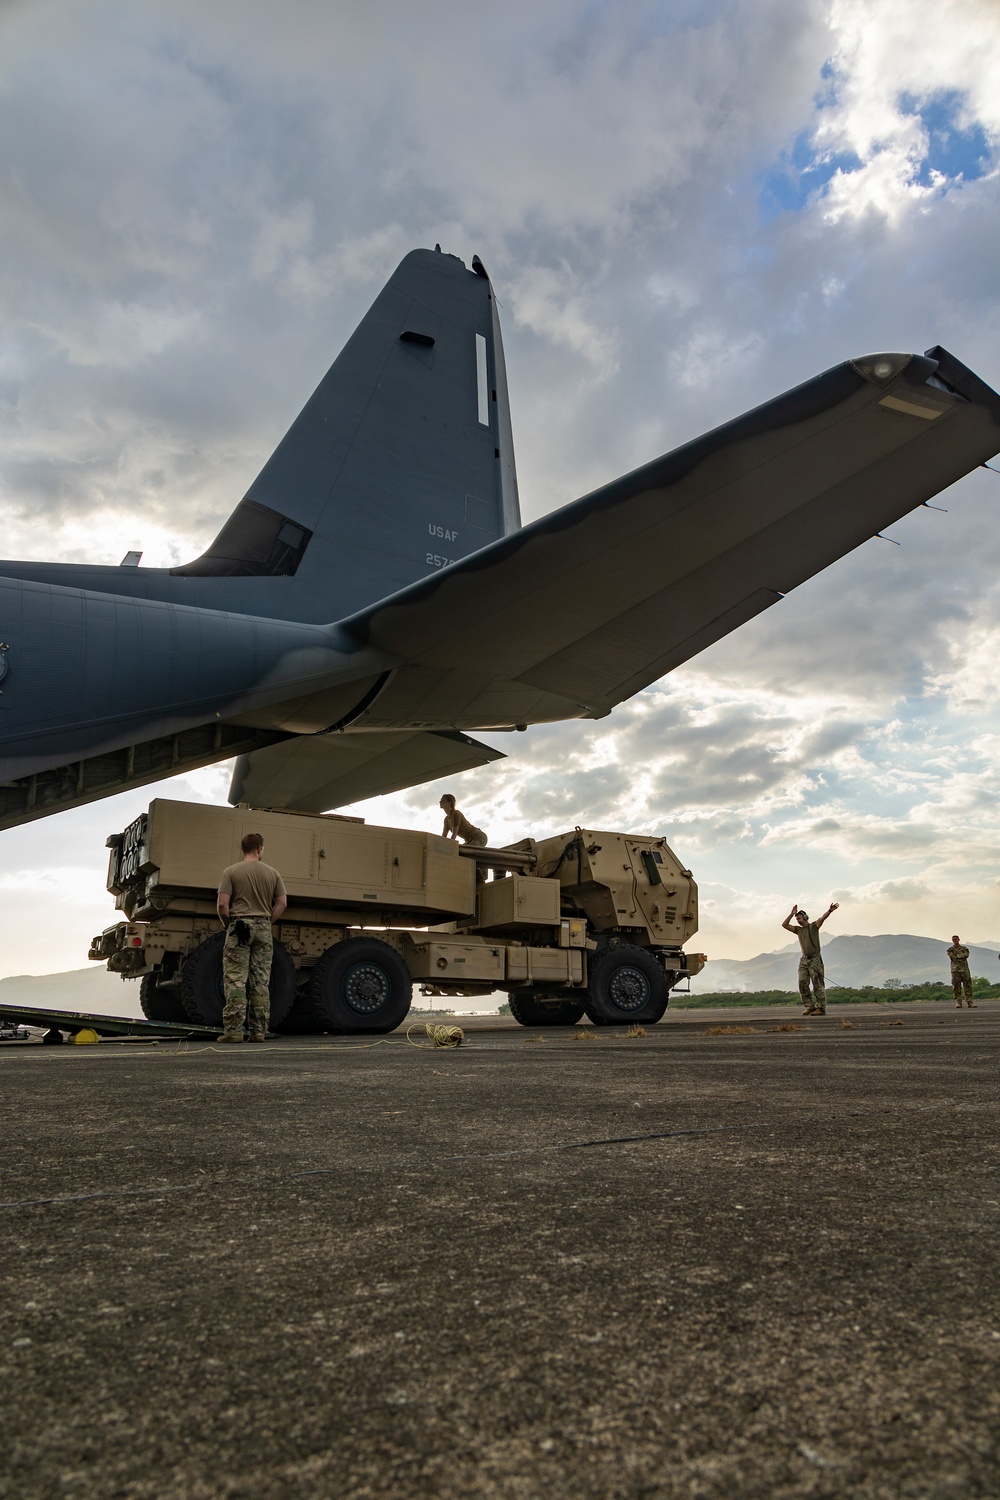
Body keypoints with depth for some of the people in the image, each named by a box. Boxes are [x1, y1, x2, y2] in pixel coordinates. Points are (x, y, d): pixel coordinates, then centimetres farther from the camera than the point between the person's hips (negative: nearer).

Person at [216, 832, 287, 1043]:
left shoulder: (231, 872, -1)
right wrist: (267, 921, 11)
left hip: (239, 927, -3)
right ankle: (258, 1031, 9)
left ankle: (233, 1030, -5)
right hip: (263, 929, 3)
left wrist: (227, 924, 6)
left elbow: (223, 904, -9)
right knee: (261, 982, 7)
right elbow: (282, 903, 4)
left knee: (235, 981, -1)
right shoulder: (272, 873, 8)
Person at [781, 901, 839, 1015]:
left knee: (818, 984, -5)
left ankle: (820, 1008, -5)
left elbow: (822, 918, -18)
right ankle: (810, 1006, 3)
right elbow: (784, 925, 15)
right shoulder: (798, 930, 17)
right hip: (804, 959, 6)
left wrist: (829, 911, -36)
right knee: (802, 983, -2)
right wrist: (791, 914, 7)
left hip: (815, 958, -6)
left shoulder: (813, 926, 0)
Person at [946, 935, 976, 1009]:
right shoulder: (950, 949, 10)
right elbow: (952, 957, -6)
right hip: (955, 969, -1)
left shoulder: (964, 948, 14)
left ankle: (970, 1002, -3)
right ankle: (958, 1003, -4)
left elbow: (966, 955, -4)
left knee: (968, 985, -5)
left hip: (964, 969, 1)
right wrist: (962, 956, 0)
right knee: (956, 986, -5)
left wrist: (957, 956, -2)